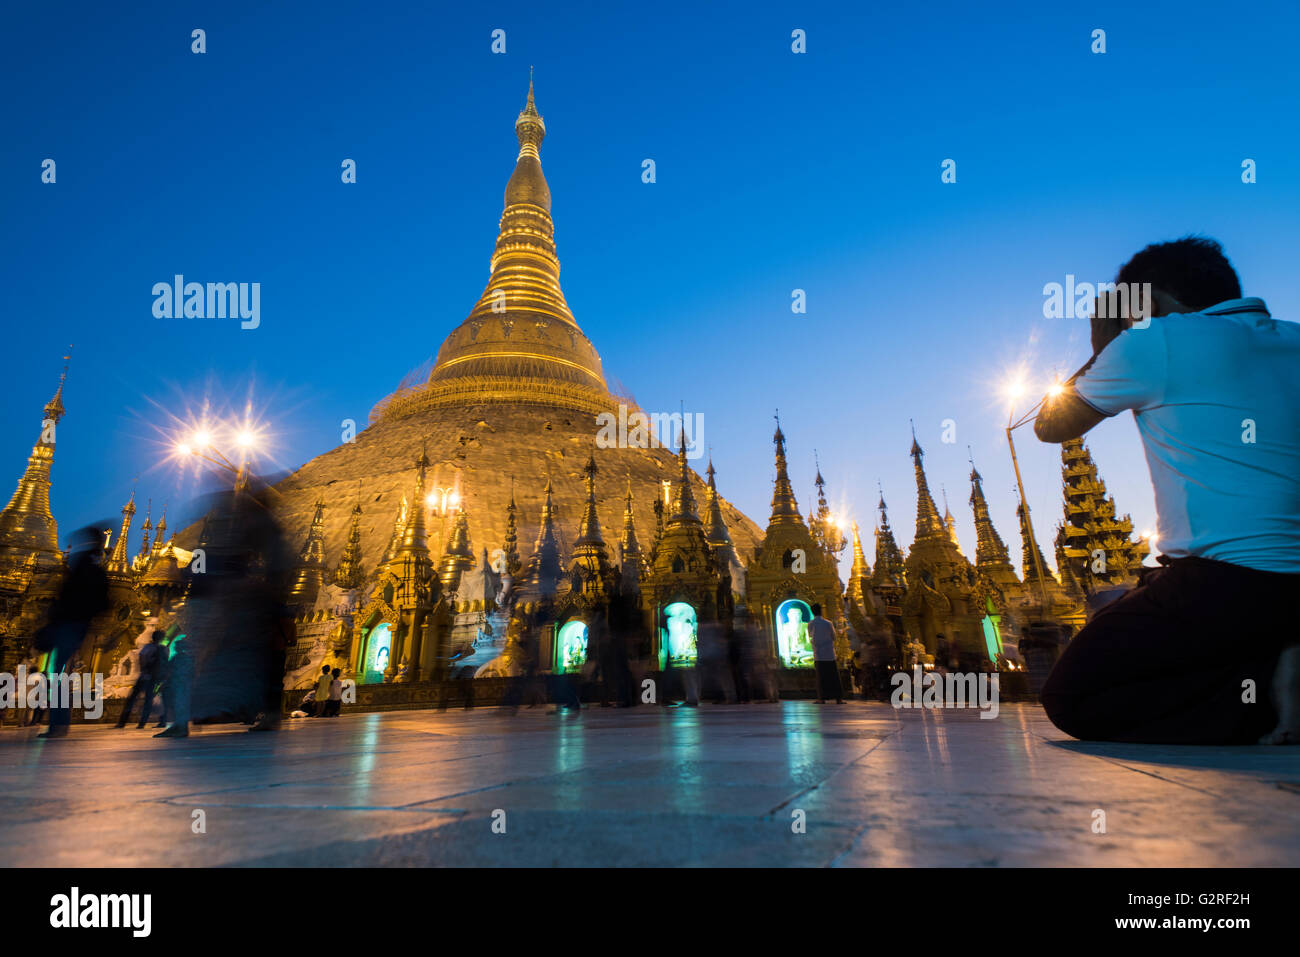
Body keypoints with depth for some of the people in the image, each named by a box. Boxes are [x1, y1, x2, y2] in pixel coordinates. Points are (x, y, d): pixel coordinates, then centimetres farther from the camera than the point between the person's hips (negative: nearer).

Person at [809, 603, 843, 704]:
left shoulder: (811, 625, -4)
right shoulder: (828, 623, -1)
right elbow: (834, 637, 10)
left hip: (818, 655, -1)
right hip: (830, 654, 1)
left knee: (821, 677, 2)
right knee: (834, 677, 5)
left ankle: (822, 698, 0)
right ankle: (839, 698, 3)